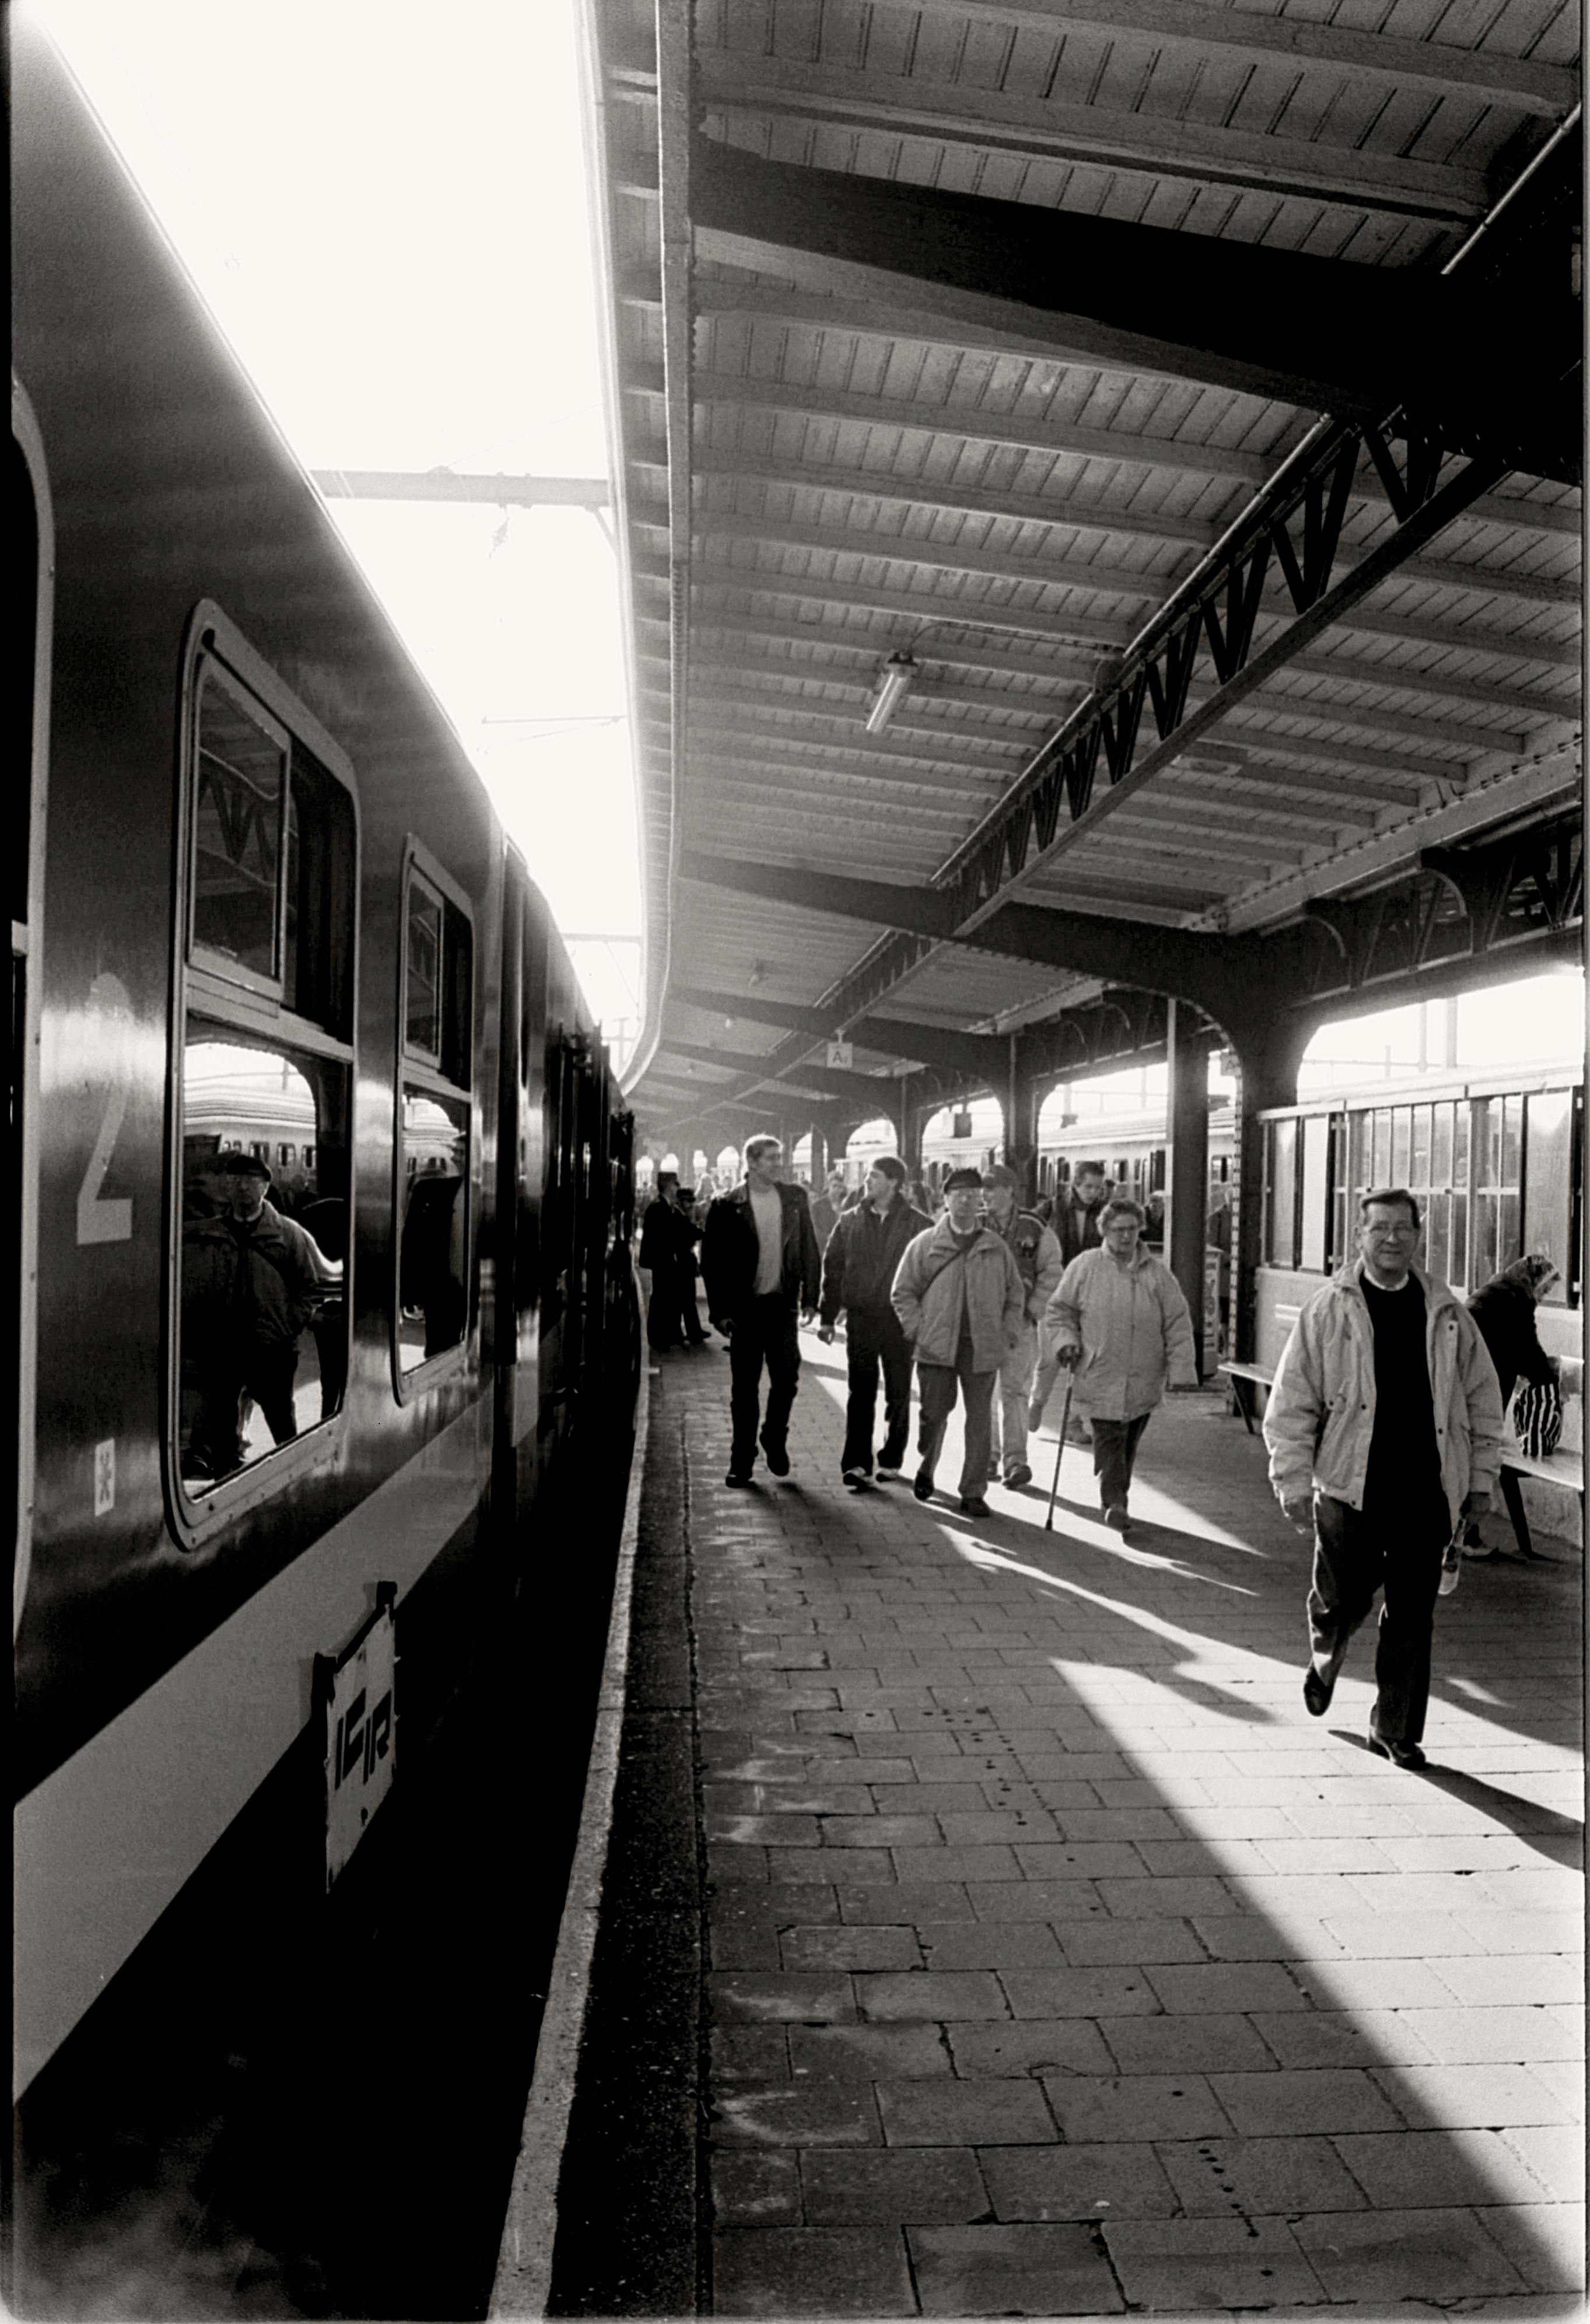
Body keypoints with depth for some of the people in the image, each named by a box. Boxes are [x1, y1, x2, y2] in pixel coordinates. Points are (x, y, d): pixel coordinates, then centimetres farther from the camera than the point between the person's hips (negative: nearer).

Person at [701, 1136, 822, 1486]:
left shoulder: (795, 1199, 6)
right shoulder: (727, 1207, -4)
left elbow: (809, 1250, 8)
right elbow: (711, 1261, -3)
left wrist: (810, 1298, 1)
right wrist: (720, 1311, -7)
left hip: (782, 1303, 2)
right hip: (745, 1306, -2)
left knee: (787, 1376, 2)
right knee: (744, 1386, 4)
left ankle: (775, 1439, 26)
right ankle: (742, 1459, 14)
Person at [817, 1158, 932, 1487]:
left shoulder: (918, 1224, -2)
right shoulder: (849, 1221, 7)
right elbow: (832, 1270, 9)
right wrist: (827, 1317, 6)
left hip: (900, 1320, -1)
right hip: (860, 1317, 1)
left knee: (898, 1395, 8)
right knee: (860, 1393, 0)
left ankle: (891, 1462, 20)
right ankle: (856, 1463, 3)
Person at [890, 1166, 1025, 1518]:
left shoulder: (996, 1248, 8)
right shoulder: (925, 1244, 2)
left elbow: (1015, 1294, 14)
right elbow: (903, 1291, 4)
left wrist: (1008, 1334, 3)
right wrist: (919, 1331, -4)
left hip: (983, 1347, 1)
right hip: (937, 1345, -1)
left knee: (979, 1419, 1)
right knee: (935, 1413, 3)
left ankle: (973, 1493, 9)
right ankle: (926, 1469, 31)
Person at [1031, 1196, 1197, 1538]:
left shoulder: (1158, 1273, 2)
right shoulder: (1084, 1267, -1)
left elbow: (1178, 1326, 4)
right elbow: (1058, 1312, 8)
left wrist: (1182, 1370, -2)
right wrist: (1065, 1341, -9)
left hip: (1143, 1381, 2)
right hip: (1099, 1377, -2)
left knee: (1128, 1445, 13)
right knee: (1109, 1438, -10)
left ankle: (1117, 1499, 30)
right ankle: (1114, 1503, -8)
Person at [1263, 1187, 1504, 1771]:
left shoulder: (1447, 1313, 6)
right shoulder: (1327, 1309, -3)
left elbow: (1483, 1398, 15)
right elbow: (1290, 1404, -3)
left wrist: (1480, 1478, 13)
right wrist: (1294, 1484, -6)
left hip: (1426, 1493, 2)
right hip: (1349, 1487, -2)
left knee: (1412, 1617, 6)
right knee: (1342, 1601, 9)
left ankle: (1395, 1730, 20)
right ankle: (1324, 1662, 42)